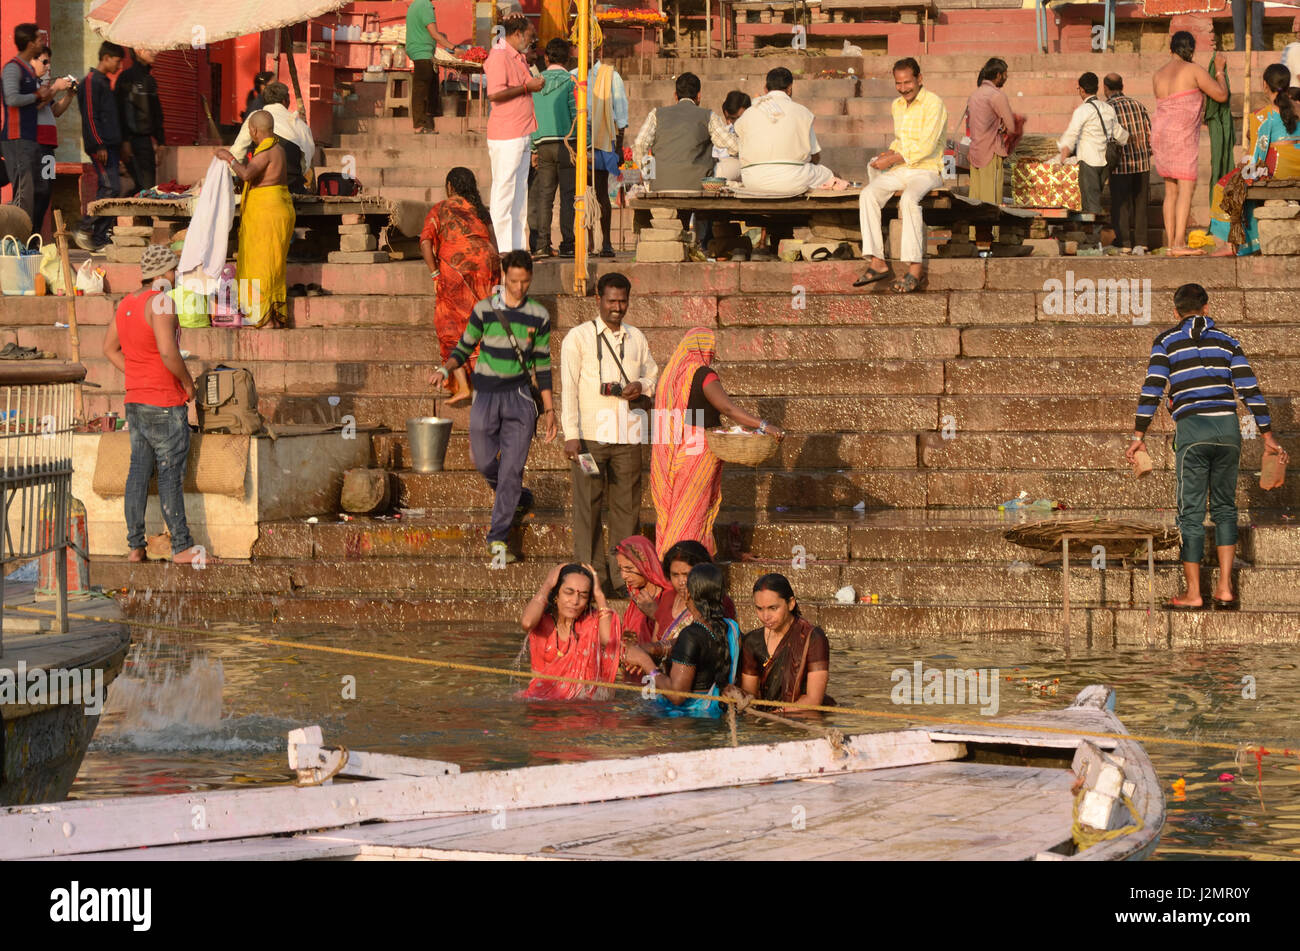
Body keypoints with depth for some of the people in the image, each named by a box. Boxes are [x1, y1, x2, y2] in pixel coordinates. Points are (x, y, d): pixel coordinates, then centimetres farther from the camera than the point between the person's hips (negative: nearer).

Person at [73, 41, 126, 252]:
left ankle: (100, 239, 5)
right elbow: (90, 116, -15)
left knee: (107, 190, 6)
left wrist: (118, 145, 22)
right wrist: (99, 146, -19)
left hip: (110, 145, 10)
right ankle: (84, 229, -10)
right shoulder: (91, 82, -9)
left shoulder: (106, 82, 21)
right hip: (100, 146, -10)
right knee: (111, 187, -15)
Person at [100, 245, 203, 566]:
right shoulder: (160, 302, -19)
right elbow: (168, 352, -28)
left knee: (138, 472, 10)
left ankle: (135, 546, 11)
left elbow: (110, 349, 17)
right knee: (171, 476, -1)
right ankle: (182, 547, 6)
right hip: (166, 406, -8)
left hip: (136, 403, 8)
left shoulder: (126, 304, 8)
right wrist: (188, 382, -11)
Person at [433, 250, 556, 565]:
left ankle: (498, 540, -4)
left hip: (520, 396, -1)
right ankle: (519, 500, 38)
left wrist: (549, 410, 8)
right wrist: (446, 368, -15)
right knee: (484, 462, 6)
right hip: (486, 396, 1)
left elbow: (542, 365, 8)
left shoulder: (538, 316, 2)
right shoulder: (484, 310, -1)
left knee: (511, 468, -7)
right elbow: (464, 349, 7)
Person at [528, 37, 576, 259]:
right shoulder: (569, 81, -4)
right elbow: (577, 114, -10)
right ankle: (567, 244, -7)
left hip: (543, 143, 4)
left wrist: (533, 149, 15)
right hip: (566, 144, -4)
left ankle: (541, 244, -1)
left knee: (543, 195, 5)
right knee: (568, 195, -3)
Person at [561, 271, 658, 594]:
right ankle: (591, 573, 0)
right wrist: (571, 434, -11)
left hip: (627, 435, 3)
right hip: (590, 434, -3)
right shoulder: (578, 337, 2)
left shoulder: (636, 338, 14)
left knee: (627, 503, 4)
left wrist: (641, 386, -2)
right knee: (588, 504, -4)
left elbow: (653, 375, 24)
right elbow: (569, 387, -2)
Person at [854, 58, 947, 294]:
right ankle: (877, 263, -23)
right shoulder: (897, 106, 15)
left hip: (926, 171, -7)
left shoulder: (933, 104, -10)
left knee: (908, 199, -37)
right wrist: (890, 152, 8)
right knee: (868, 195, -19)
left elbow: (926, 146, -18)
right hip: (900, 171, 7)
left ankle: (915, 268, -34)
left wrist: (894, 158, -16)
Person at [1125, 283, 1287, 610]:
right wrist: (1268, 436, 10)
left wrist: (1139, 435, 0)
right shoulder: (1226, 342, 14)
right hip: (1228, 428, 3)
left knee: (1191, 512, 2)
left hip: (1192, 428, -3)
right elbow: (1250, 389, 7)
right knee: (1224, 508, 14)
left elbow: (1152, 389, -2)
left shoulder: (1167, 341, 7)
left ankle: (1193, 592, 4)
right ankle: (1224, 587, 7)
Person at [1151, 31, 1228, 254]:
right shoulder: (1194, 71, -7)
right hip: (1182, 135, -7)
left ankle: (1170, 242, 8)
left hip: (1161, 133, 7)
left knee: (1171, 190, 11)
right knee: (1187, 188, -9)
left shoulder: (1158, 75, 11)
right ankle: (1179, 243, -20)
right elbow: (1222, 95, -2)